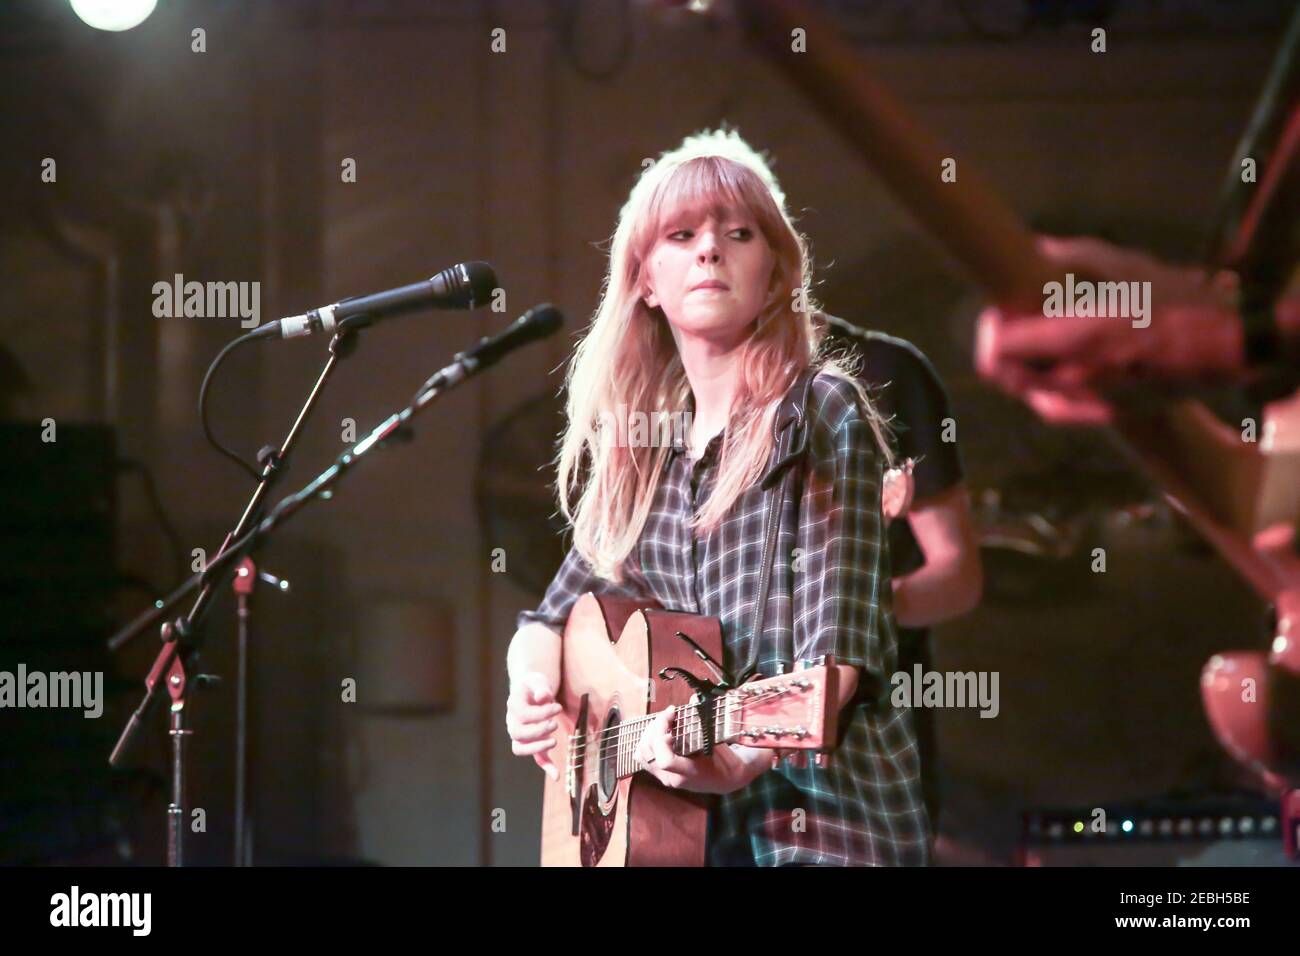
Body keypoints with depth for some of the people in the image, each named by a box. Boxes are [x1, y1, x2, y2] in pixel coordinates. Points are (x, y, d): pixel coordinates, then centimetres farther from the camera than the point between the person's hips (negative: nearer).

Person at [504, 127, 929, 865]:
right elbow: (560, 613, 20)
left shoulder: (822, 413, -4)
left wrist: (740, 756, -28)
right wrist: (533, 686, -1)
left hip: (821, 828, -5)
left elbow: (837, 650, -12)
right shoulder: (639, 445, 11)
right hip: (686, 829, 5)